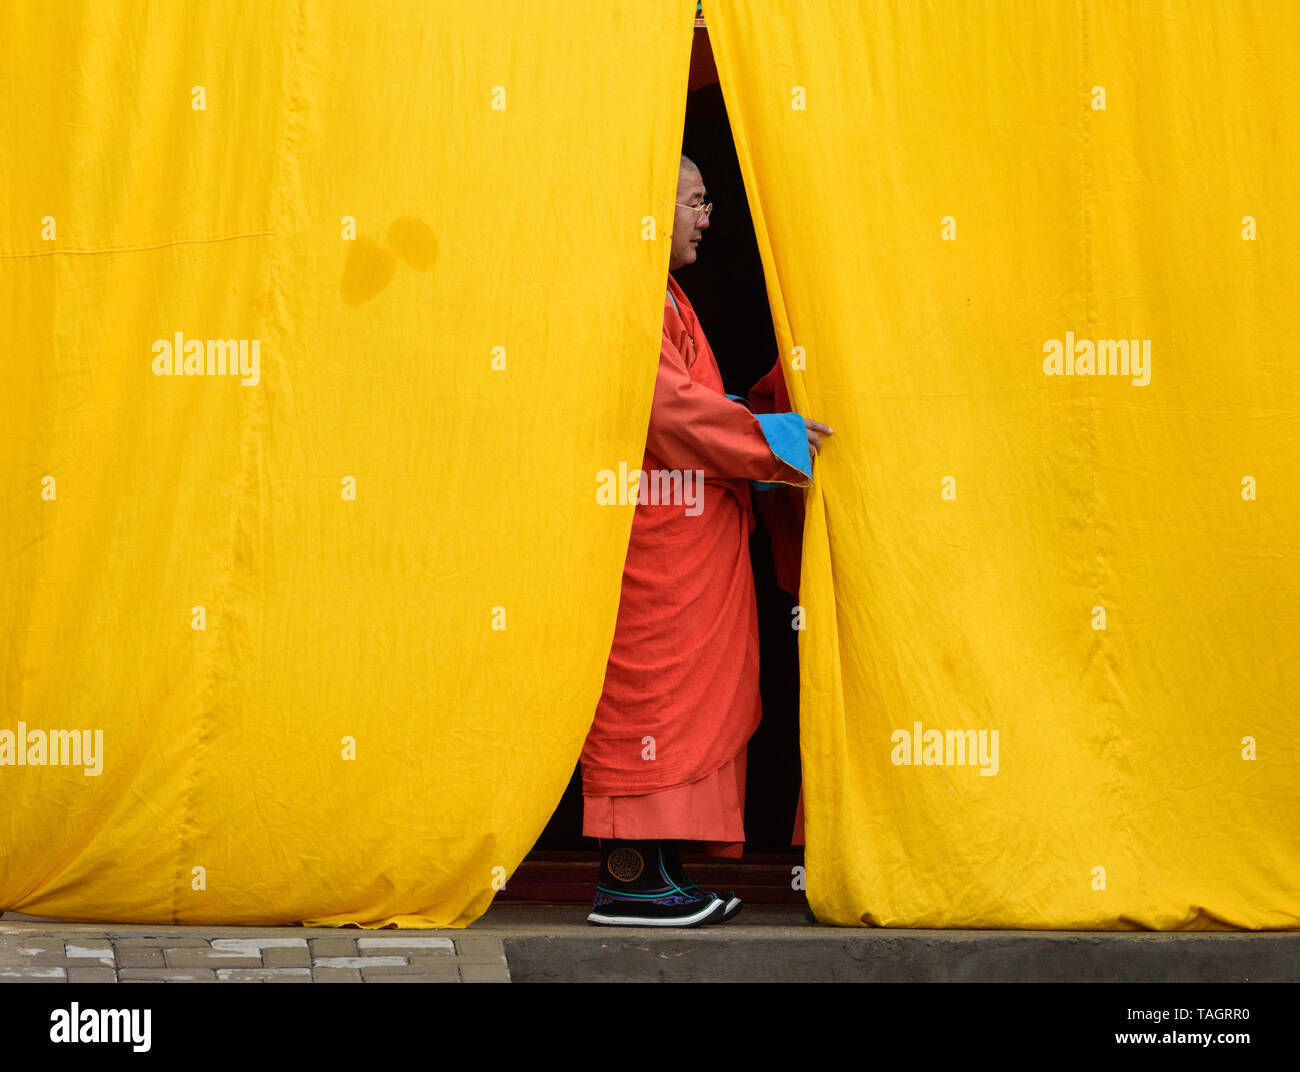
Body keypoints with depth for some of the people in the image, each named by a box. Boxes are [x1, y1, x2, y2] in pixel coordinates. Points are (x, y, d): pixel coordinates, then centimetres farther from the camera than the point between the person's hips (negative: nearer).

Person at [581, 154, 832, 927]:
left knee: (681, 697, 9)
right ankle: (630, 878, -4)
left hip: (688, 539, 10)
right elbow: (670, 407, -19)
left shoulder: (662, 298, 22)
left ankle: (657, 871, 12)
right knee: (650, 691, -8)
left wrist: (772, 440, 11)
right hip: (652, 540, -10)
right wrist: (774, 439, -13)